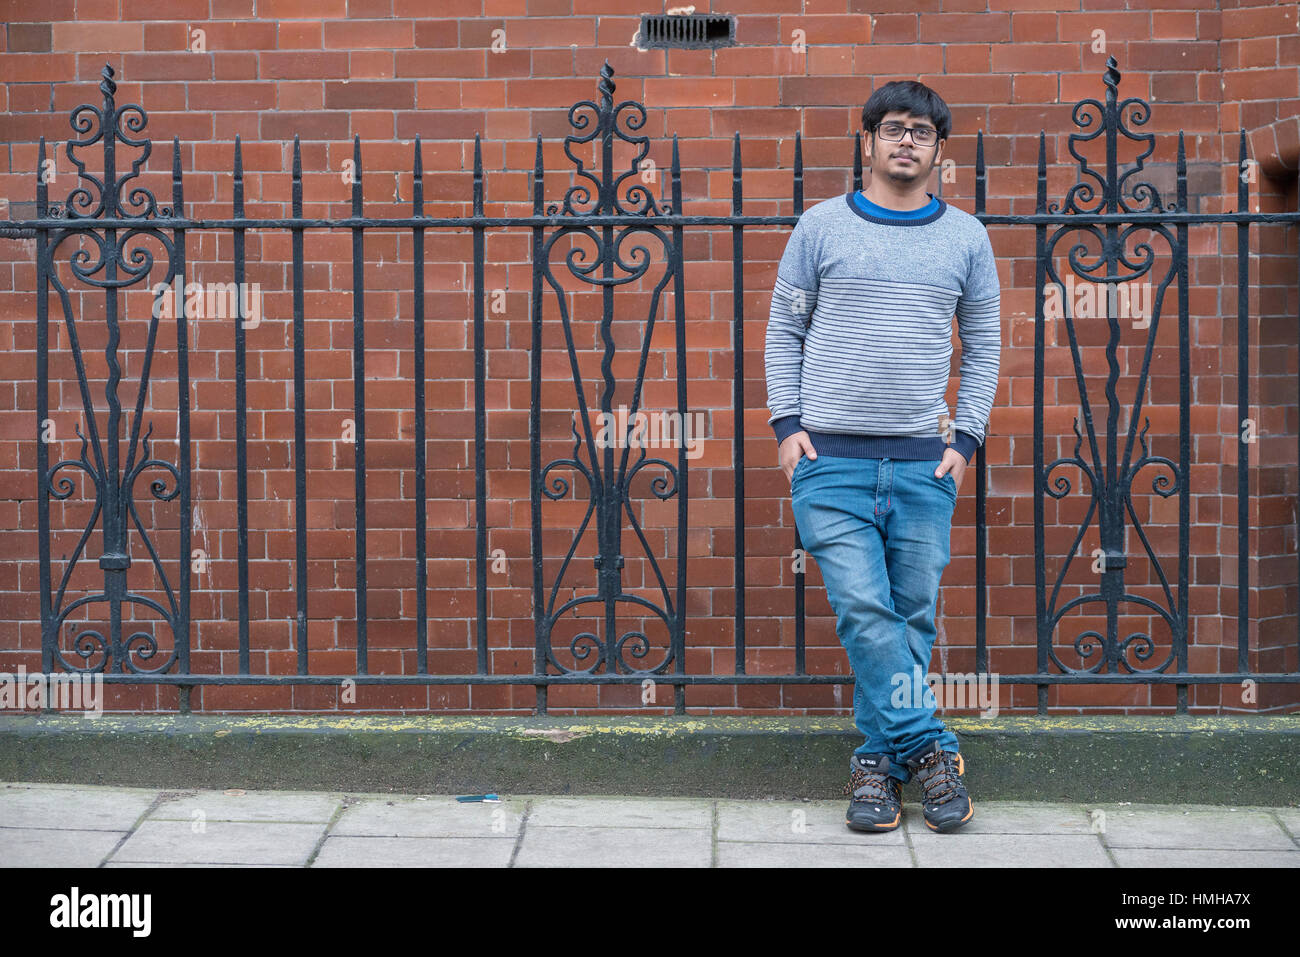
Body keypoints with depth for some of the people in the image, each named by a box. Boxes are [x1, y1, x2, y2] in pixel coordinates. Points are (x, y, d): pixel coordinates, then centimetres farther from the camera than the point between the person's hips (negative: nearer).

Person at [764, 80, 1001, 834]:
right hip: (832, 460, -2)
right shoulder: (822, 226, 6)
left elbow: (985, 346, 14)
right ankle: (929, 748, -4)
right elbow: (784, 331, 9)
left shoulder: (966, 236, 10)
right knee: (864, 612, -12)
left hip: (923, 463, 2)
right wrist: (787, 423, -1)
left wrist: (966, 438, 4)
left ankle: (879, 755, 13)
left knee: (912, 620, 2)